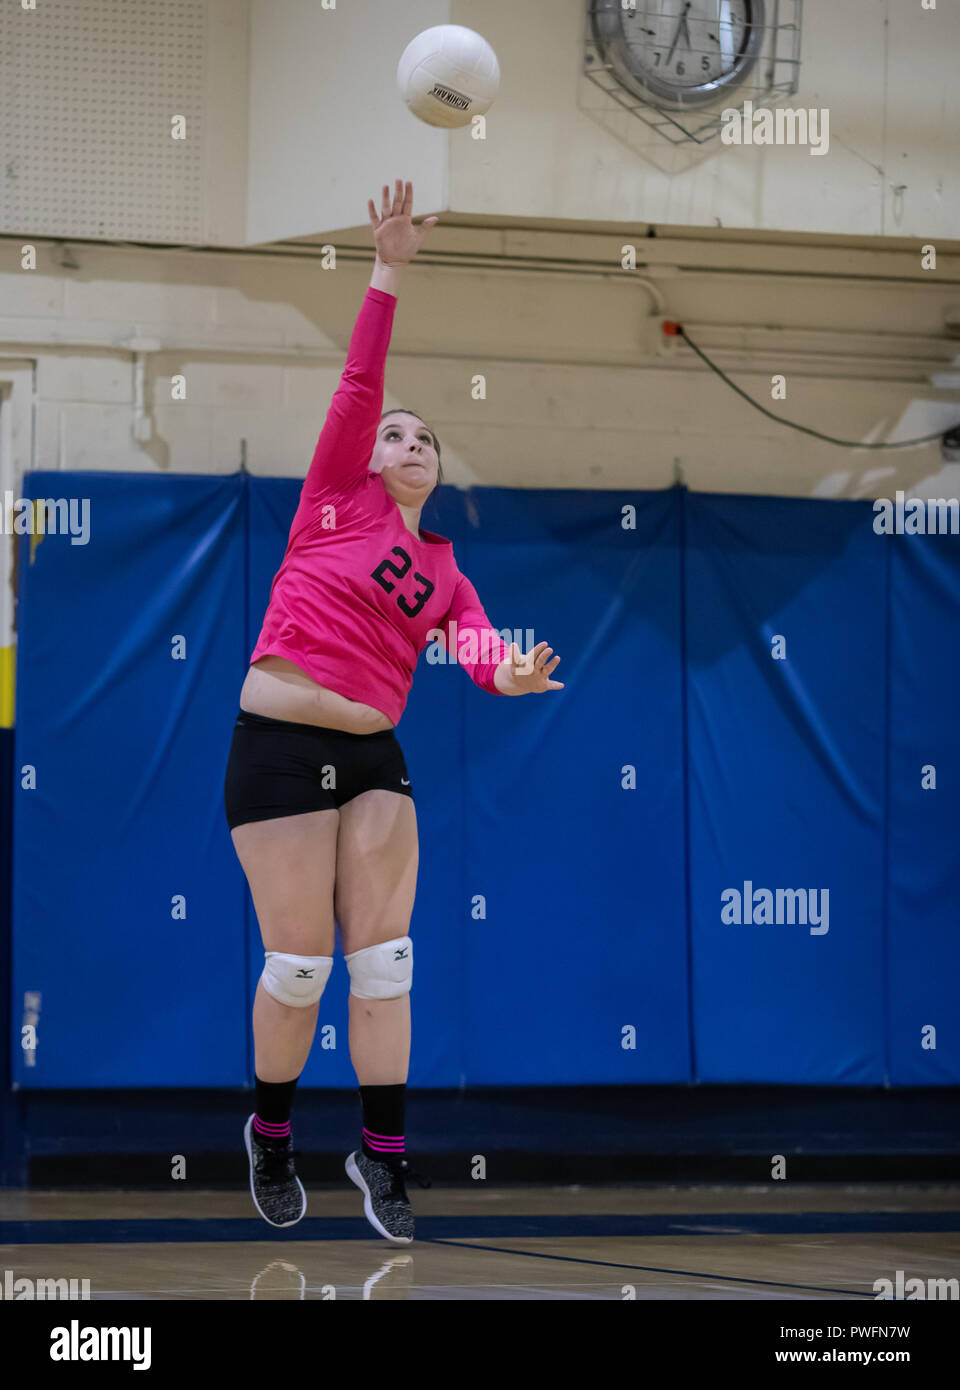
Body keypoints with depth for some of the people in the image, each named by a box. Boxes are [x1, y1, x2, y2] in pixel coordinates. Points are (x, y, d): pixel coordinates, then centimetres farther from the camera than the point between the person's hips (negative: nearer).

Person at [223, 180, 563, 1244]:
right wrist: (388, 270, -11)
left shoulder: (442, 569, 15)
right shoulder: (339, 496, 4)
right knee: (300, 962, -1)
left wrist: (511, 675, -26)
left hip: (375, 757, 4)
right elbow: (359, 383, -6)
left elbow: (477, 646, -3)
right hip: (279, 745, -4)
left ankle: (382, 1155, 9)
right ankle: (269, 1136, 20)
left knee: (383, 959, 1)